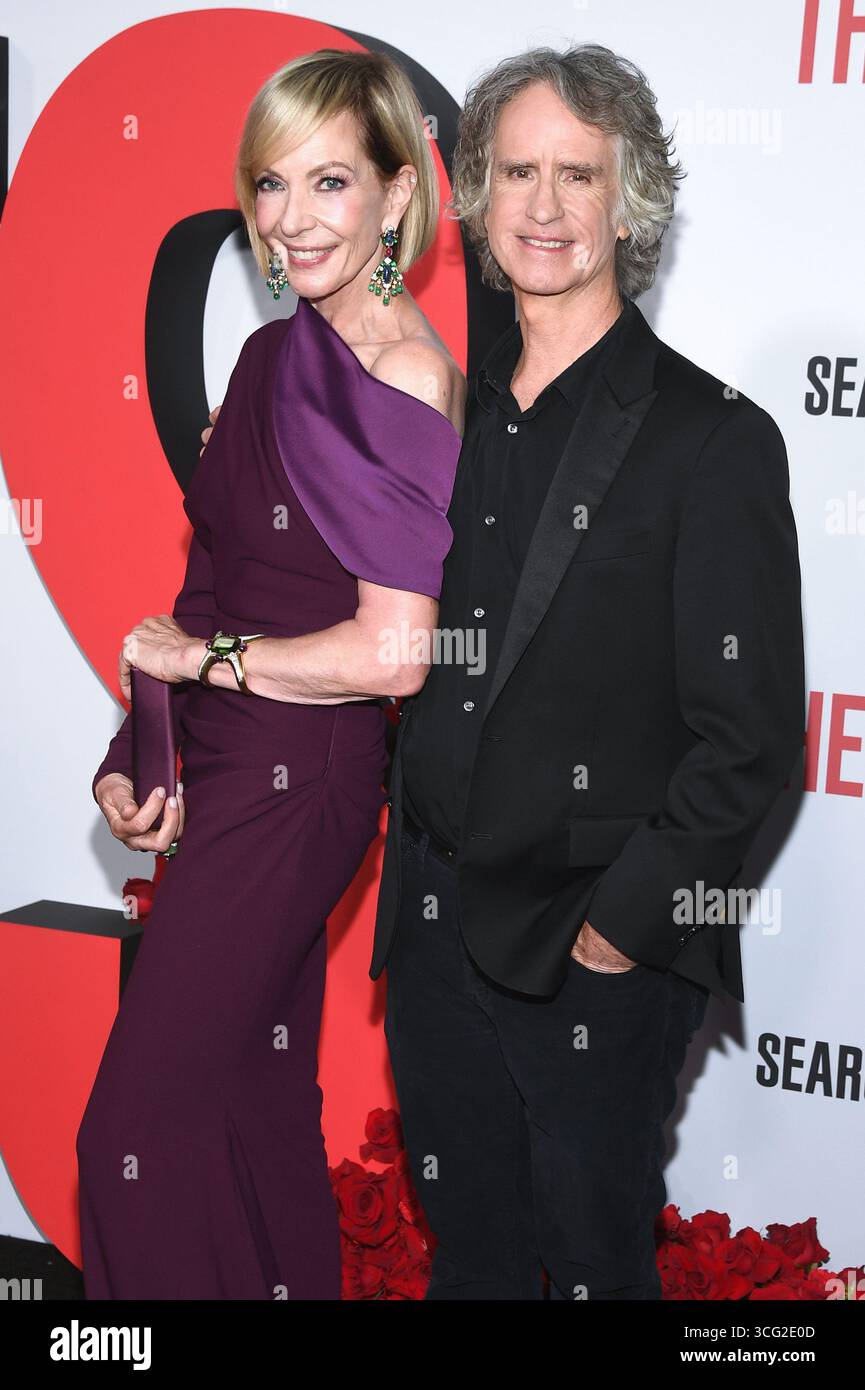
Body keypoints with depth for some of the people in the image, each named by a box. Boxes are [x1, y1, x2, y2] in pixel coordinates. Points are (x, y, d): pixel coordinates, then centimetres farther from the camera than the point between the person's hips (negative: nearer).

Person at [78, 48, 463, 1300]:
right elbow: (219, 582, 10)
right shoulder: (278, 355, 9)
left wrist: (204, 658, -11)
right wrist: (137, 756, 0)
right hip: (228, 769, 8)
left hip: (295, 784, -8)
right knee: (257, 1103, 19)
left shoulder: (404, 375, -17)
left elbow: (390, 655, -22)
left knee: (140, 1131, -1)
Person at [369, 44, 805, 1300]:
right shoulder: (459, 419, 8)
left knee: (594, 1256, 10)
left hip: (603, 956, -5)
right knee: (469, 1250, 19)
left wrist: (622, 923, -15)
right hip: (438, 927, 6)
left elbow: (750, 735, -13)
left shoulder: (713, 437, -11)